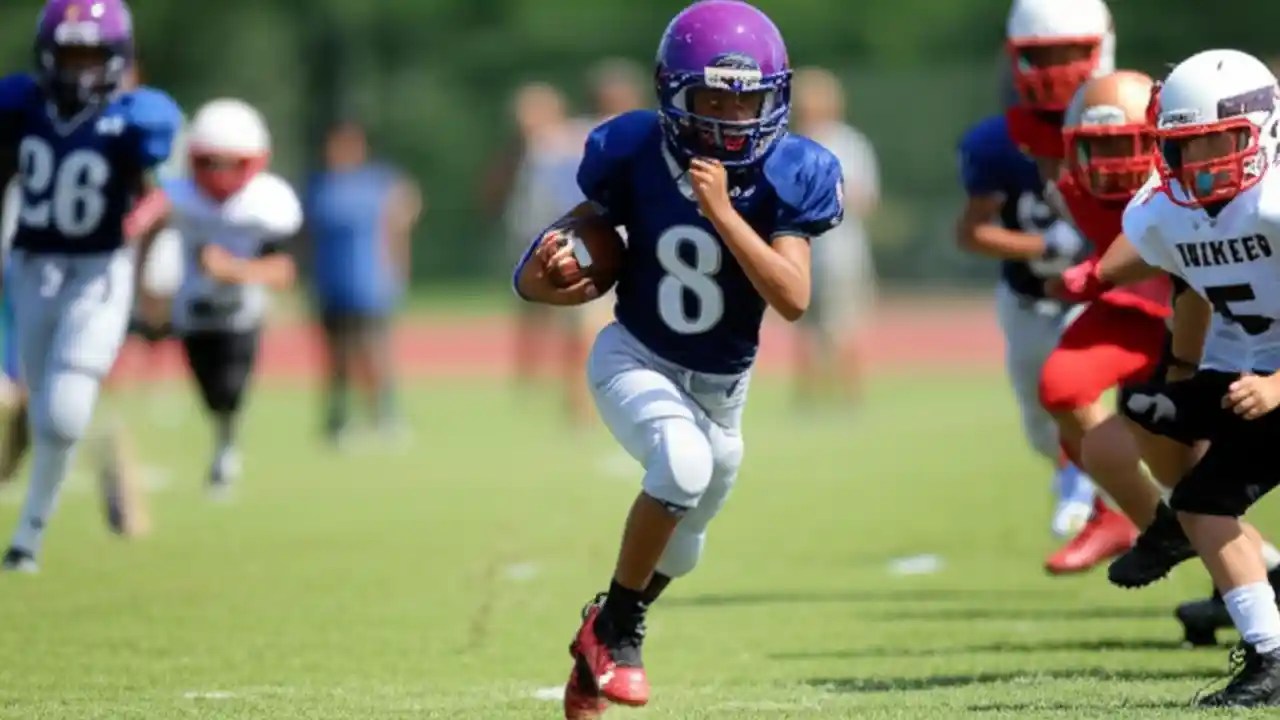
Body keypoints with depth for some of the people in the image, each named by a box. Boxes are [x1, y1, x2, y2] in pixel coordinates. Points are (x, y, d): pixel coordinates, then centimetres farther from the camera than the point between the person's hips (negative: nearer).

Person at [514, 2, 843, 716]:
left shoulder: (790, 175, -18)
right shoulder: (635, 155, -17)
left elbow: (793, 299, -27)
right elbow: (578, 230, 0)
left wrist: (722, 210, -35)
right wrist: (547, 274, -22)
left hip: (722, 387, 3)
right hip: (636, 361, -3)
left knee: (678, 549, 20)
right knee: (684, 462, -34)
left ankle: (597, 653, 51)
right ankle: (616, 629, -13)